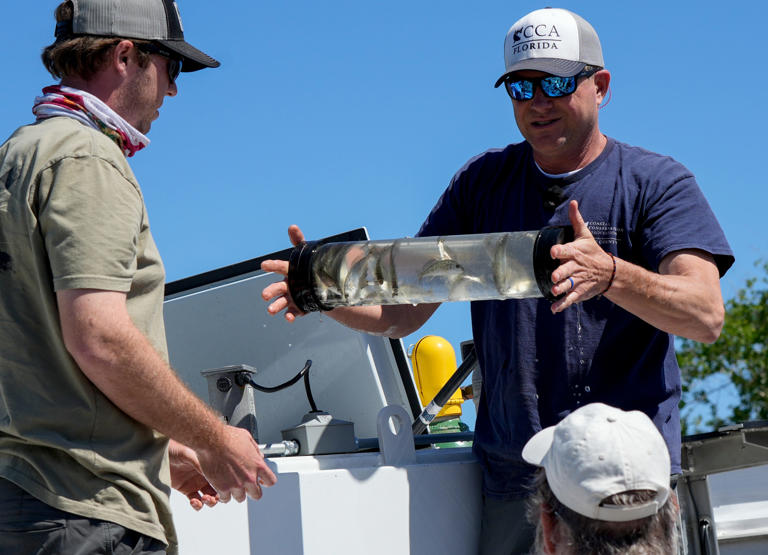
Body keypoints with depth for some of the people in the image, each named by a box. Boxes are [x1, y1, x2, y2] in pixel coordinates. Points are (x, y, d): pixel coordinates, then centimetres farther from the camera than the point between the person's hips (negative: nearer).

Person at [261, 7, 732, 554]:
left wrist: (608, 274, -31)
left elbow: (706, 316, -13)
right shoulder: (483, 181, 14)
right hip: (511, 478, 3)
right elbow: (401, 312, 12)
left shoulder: (657, 182, 2)